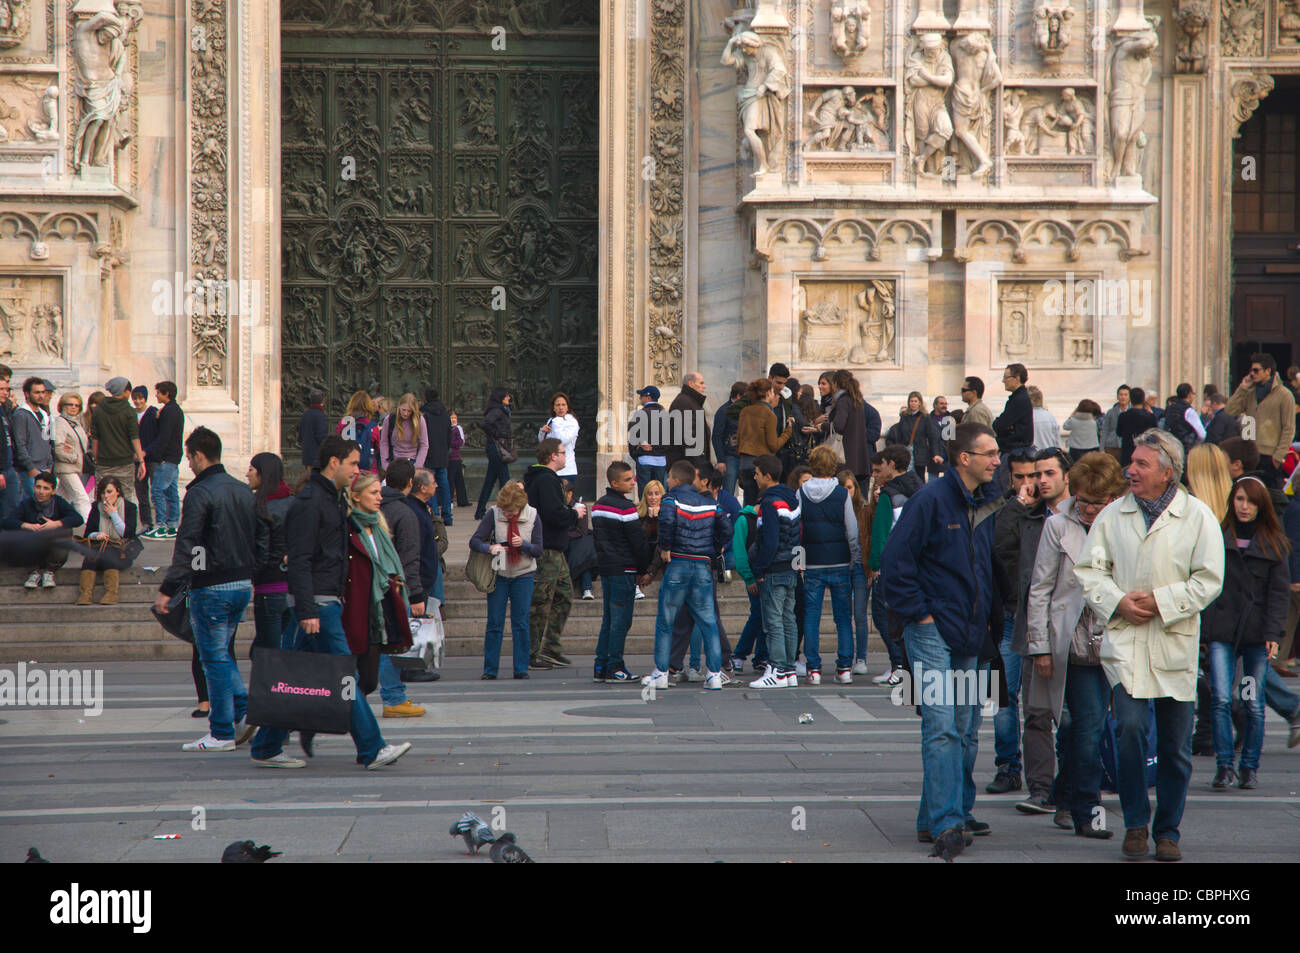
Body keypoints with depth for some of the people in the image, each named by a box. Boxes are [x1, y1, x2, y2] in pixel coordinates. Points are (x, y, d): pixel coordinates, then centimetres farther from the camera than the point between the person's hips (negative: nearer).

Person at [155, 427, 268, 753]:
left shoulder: (200, 493, -13)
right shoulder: (245, 492, 11)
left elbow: (186, 546, -18)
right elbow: (262, 539, 14)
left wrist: (168, 589, -17)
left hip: (211, 588, -7)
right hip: (243, 585, 8)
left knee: (215, 658, 0)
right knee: (222, 651, 20)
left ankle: (222, 733, 3)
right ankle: (244, 712, 7)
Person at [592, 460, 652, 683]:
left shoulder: (597, 506, 12)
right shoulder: (626, 508, -14)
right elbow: (638, 542, -12)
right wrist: (644, 570, -3)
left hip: (604, 566, 8)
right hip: (623, 570, -8)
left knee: (608, 618, 12)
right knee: (621, 619, -5)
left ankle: (600, 667, 12)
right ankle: (615, 668, -5)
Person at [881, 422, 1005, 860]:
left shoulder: (987, 505, 12)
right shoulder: (931, 499, -11)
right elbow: (897, 560, -13)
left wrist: (985, 618, 13)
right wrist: (919, 613, -13)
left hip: (969, 637, 8)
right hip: (933, 632, -8)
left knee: (965, 731, 10)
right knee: (942, 727, -13)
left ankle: (943, 815, 20)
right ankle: (945, 823, -15)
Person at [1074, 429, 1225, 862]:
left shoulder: (1197, 516, 0)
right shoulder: (1113, 514, 7)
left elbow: (1208, 580, -4)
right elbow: (1089, 569, 8)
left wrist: (1160, 601, -13)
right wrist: (1117, 602, -9)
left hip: (1175, 645, 0)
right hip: (1124, 642, 1)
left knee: (1175, 745, 5)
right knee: (1130, 727, -16)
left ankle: (1168, 831, 20)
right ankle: (1135, 823, 1)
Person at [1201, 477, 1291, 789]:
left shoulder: (1274, 543, 7)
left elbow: (1279, 591, 3)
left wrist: (1273, 634, -6)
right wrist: (1201, 625, 0)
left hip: (1257, 633, 0)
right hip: (1222, 631, 0)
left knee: (1254, 704, 2)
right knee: (1221, 699, -10)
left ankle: (1249, 767, 12)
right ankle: (1224, 766, -5)